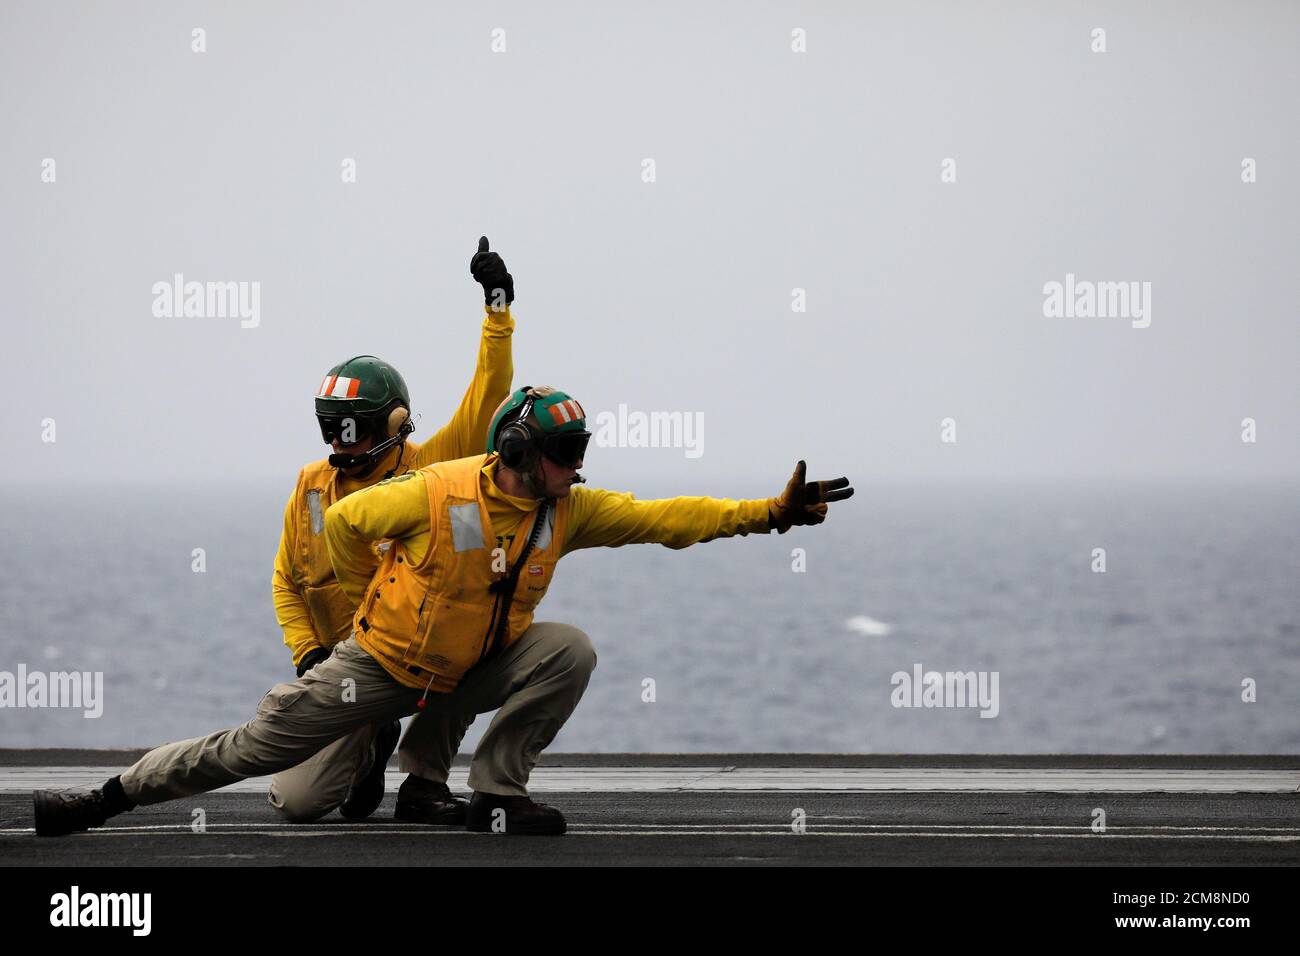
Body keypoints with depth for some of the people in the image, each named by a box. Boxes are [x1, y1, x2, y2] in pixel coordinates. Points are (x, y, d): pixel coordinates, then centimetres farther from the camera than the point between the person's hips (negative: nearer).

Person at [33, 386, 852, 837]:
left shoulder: (569, 510, -9)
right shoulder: (439, 494, -21)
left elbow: (665, 519, -14)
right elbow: (345, 525, -7)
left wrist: (770, 514, -24)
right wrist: (377, 605, 4)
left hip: (473, 673, 4)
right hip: (382, 665, -4)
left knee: (569, 649, -21)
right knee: (254, 748, -4)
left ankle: (497, 793, -12)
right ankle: (110, 797, 11)